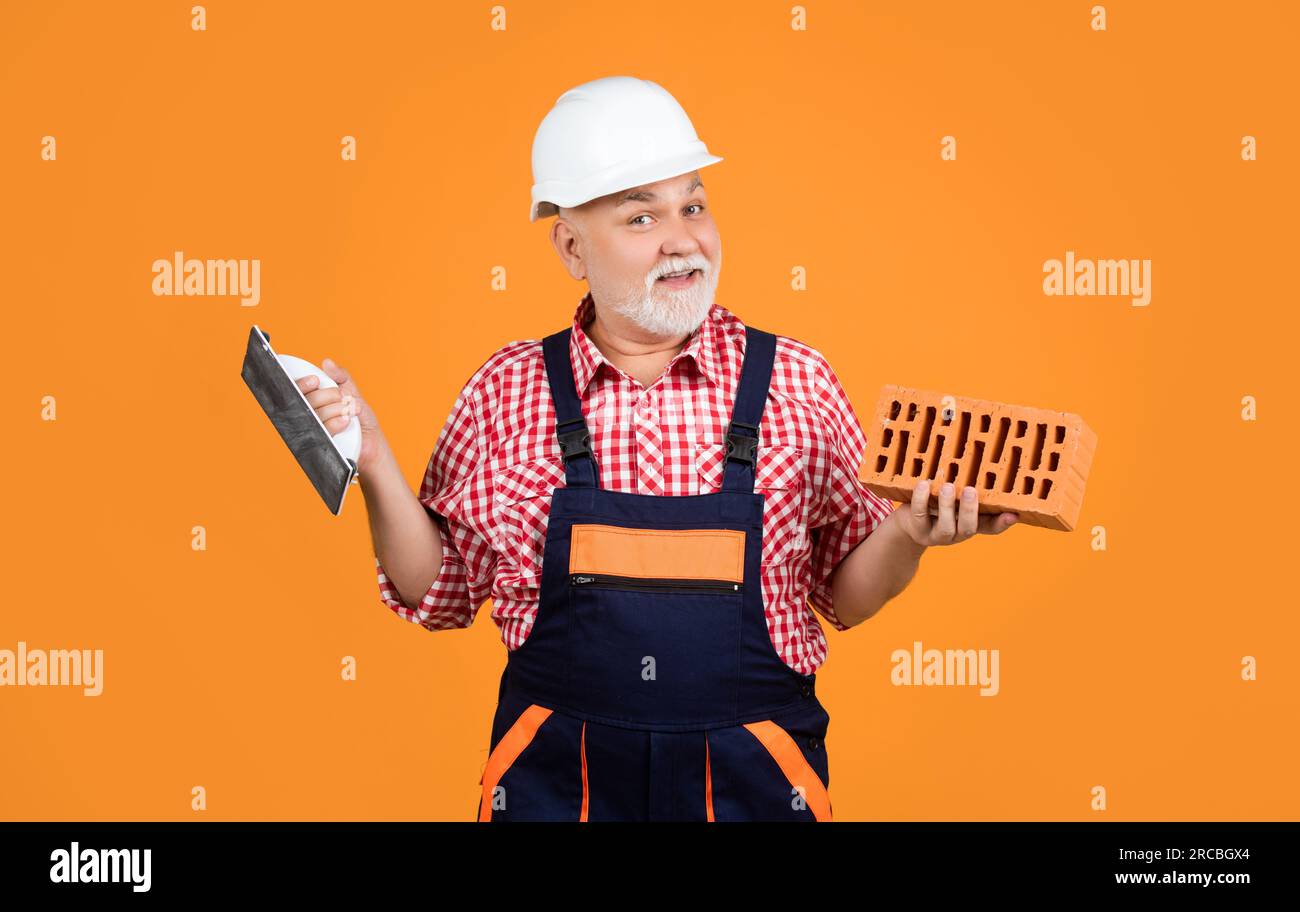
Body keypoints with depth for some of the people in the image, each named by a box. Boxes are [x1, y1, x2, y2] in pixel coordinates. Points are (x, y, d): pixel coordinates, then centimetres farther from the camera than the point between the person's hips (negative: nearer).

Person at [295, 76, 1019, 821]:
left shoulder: (795, 382, -3)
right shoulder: (507, 391, -2)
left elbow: (846, 594, 5)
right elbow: (440, 593, 5)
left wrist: (907, 535, -14)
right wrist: (373, 461, -6)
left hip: (751, 782, 0)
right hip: (553, 779, 0)